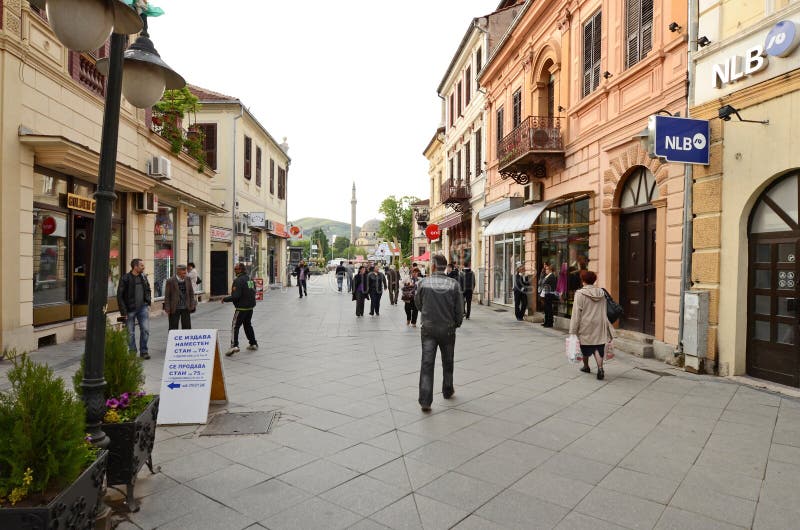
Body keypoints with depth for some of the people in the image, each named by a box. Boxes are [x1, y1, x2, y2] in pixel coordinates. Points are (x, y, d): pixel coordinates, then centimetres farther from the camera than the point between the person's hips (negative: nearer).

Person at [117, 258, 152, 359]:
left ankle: (144, 351, 10)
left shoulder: (144, 277, 6)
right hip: (130, 309, -4)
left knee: (145, 329, -2)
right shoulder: (125, 278, -10)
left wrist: (148, 303, 8)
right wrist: (123, 312, -12)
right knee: (130, 332, 6)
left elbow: (148, 290, 19)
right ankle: (132, 352, 20)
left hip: (143, 307, 4)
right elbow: (119, 296, -9)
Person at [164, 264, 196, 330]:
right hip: (174, 309, -3)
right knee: (173, 328, 5)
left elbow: (191, 293, 9)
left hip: (186, 308, 4)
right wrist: (167, 309, -9)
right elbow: (167, 296, -6)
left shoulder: (188, 279, 2)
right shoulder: (170, 281, -9)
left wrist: (192, 305, 1)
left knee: (187, 327, 9)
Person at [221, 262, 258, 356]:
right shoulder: (250, 279, 9)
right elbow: (254, 292, 17)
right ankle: (253, 344, 25)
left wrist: (225, 299, -9)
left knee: (235, 326, -3)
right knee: (248, 325, 20)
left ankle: (234, 345, -12)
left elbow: (236, 296, -22)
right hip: (250, 307, 8)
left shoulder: (238, 281, -17)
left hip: (241, 308, -8)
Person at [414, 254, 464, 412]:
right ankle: (447, 391, 37)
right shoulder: (453, 284, -9)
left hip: (428, 329, -1)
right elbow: (460, 309, -4)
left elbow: (418, 305, 6)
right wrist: (457, 323, 14)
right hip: (448, 329, 1)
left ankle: (425, 400, -7)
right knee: (447, 362, 19)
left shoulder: (423, 283, -8)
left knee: (427, 364, 0)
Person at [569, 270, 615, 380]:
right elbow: (604, 311, 10)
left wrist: (573, 330, -8)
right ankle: (600, 368, -12)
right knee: (598, 348, 5)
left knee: (585, 346, 15)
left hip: (585, 326, -3)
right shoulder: (601, 293, 3)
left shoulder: (580, 294, -11)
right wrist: (607, 326, 19)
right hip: (599, 326, 3)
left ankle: (586, 366, 32)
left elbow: (576, 313, -12)